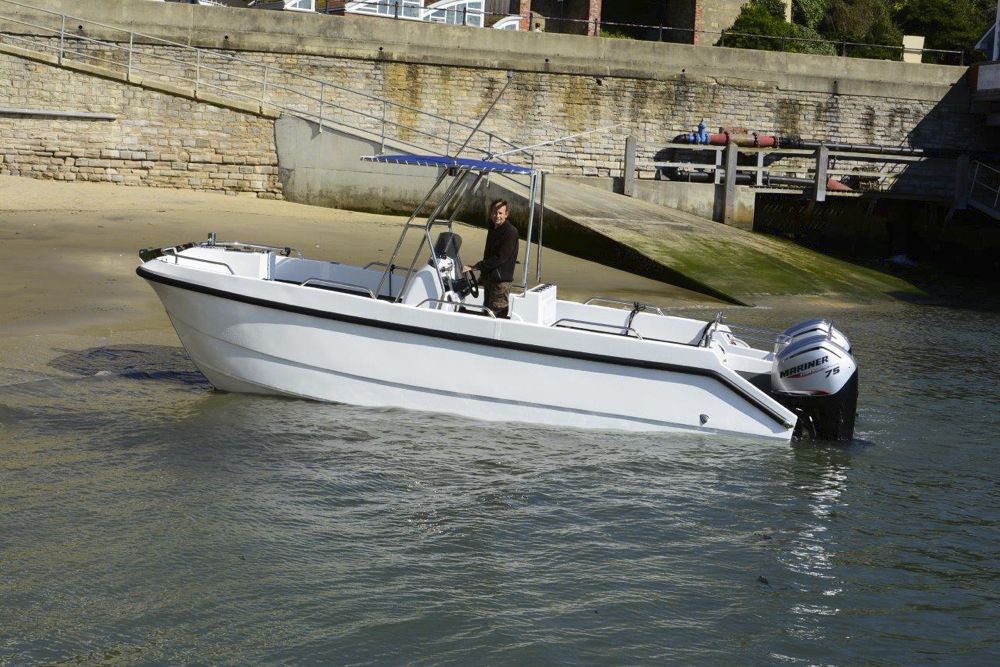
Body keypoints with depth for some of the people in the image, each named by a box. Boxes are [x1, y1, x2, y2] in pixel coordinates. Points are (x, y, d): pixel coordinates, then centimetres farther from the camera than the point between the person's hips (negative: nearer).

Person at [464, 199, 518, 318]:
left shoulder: (510, 232, -16)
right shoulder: (492, 229, 12)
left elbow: (500, 258, -22)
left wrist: (474, 267, -22)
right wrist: (482, 273, 17)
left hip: (501, 280, -9)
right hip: (489, 277, 9)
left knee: (498, 315, -10)